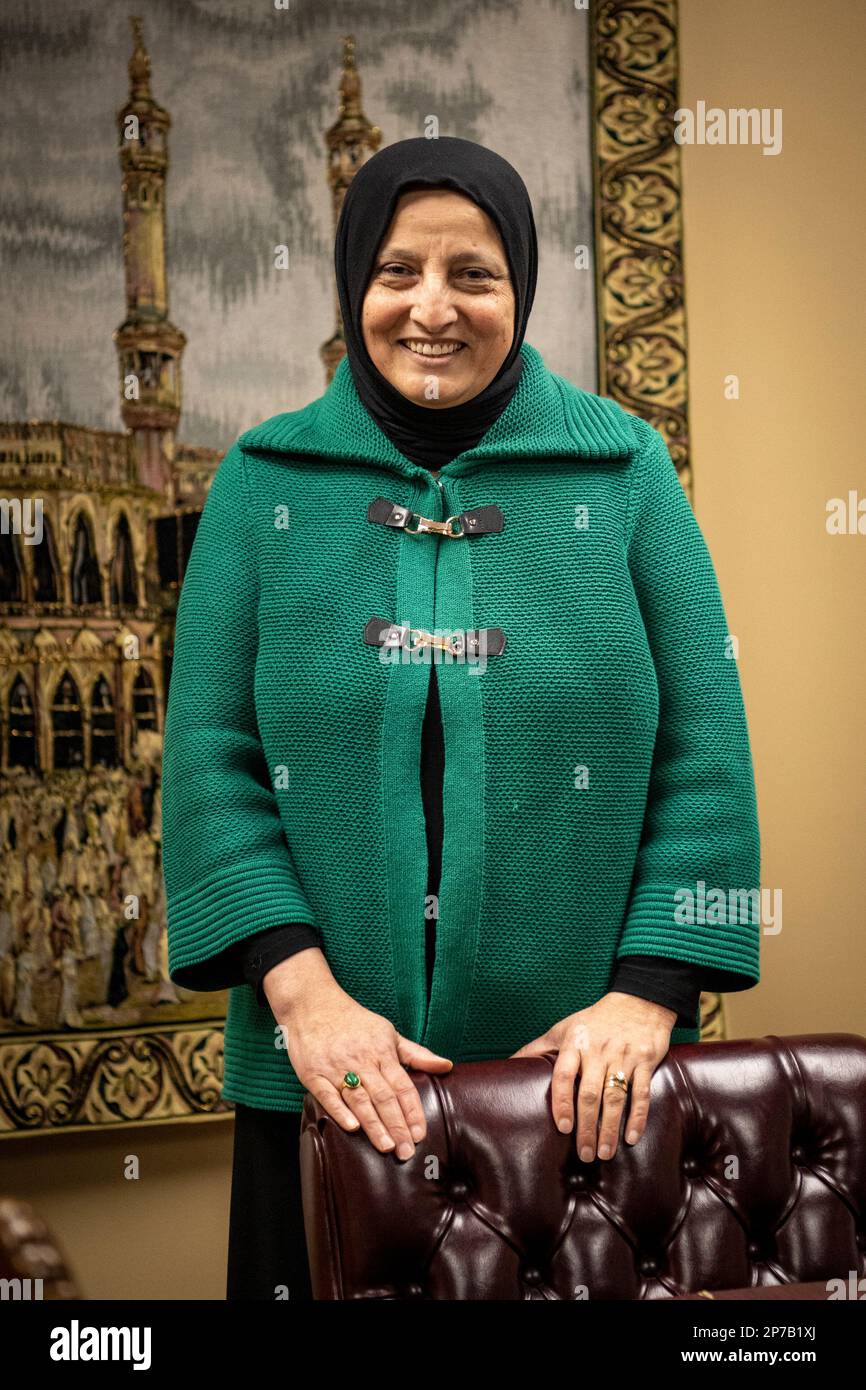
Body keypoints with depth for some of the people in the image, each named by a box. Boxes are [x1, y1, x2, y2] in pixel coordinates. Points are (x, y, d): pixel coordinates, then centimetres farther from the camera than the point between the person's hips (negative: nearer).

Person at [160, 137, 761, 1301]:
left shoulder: (622, 471, 1)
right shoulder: (265, 483, 3)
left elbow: (705, 750, -2)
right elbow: (209, 752, -3)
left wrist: (651, 992, -11)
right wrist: (302, 987, -13)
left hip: (586, 1069, 0)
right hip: (329, 1066, 1)